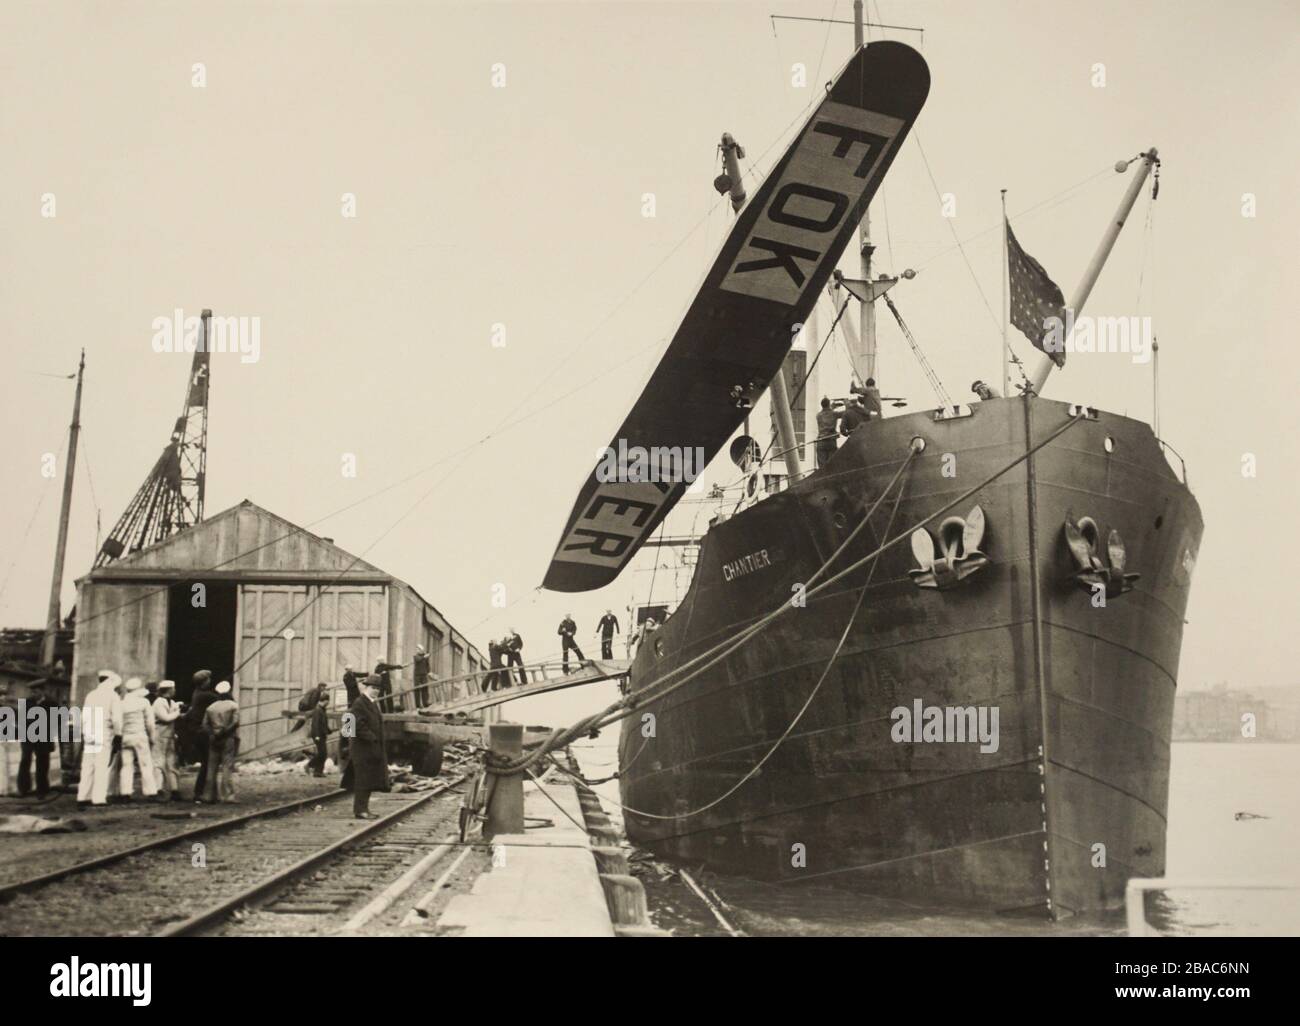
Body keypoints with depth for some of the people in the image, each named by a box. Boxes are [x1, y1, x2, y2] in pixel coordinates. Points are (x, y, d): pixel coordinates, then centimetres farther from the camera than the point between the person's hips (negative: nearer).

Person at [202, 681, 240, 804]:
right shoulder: (233, 706, -1)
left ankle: (210, 796, 12)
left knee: (212, 768, 9)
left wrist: (212, 735, -4)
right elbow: (235, 723, -12)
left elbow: (205, 725, 2)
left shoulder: (210, 708, 11)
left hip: (214, 740, 4)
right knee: (227, 767, -4)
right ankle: (227, 796, -8)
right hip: (228, 740, -4)